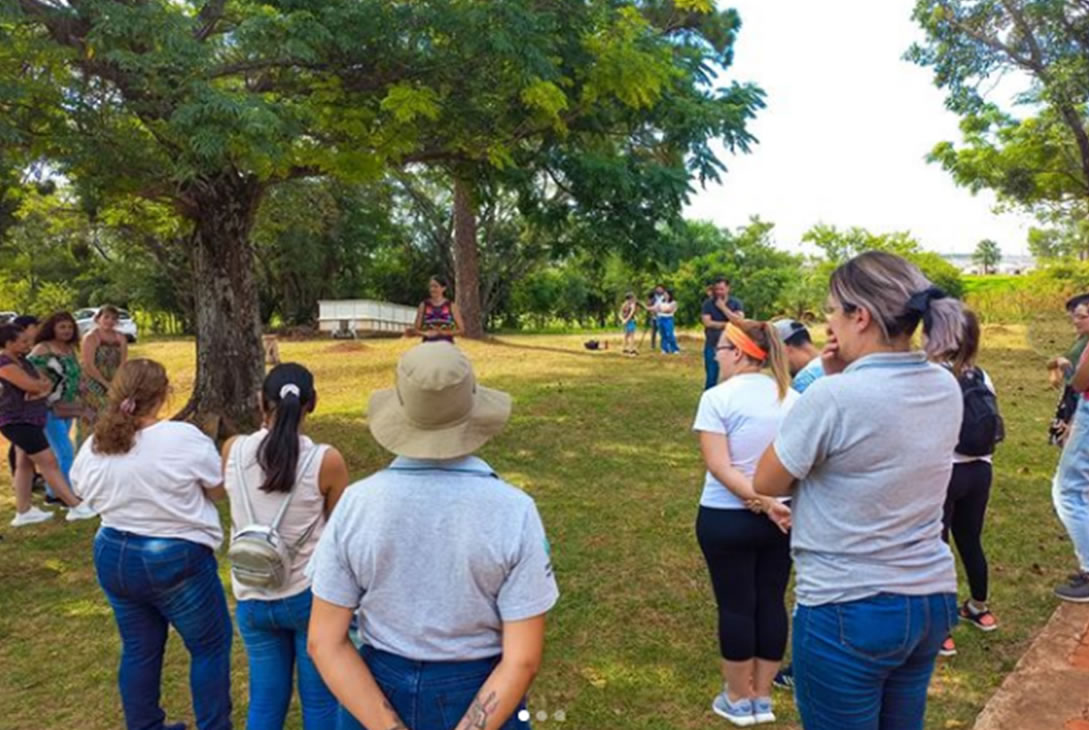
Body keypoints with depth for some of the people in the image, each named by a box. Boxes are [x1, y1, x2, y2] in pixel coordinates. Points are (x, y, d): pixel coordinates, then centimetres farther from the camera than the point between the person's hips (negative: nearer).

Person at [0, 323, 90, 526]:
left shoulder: (22, 361, 13)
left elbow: (47, 383, 9)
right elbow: (31, 385, -26)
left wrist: (42, 390, -15)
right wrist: (43, 383, -3)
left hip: (28, 419, 10)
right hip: (17, 420, -10)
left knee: (25, 464, 13)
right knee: (49, 463, -8)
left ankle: (23, 512, 21)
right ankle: (76, 507, -6)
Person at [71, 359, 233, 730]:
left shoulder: (93, 447, -5)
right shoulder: (184, 438, -21)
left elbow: (82, 491, 13)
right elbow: (219, 490, -9)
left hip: (113, 557, 6)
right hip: (176, 560, -6)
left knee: (139, 649, 21)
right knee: (211, 645, 12)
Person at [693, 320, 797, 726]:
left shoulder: (717, 397, -13)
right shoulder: (791, 398, 3)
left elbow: (719, 466, -20)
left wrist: (762, 502, -20)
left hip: (726, 519, -5)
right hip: (782, 517, 5)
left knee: (735, 605, 8)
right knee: (771, 601, 13)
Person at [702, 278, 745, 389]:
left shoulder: (736, 303, 3)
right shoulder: (708, 304, 1)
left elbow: (739, 321, -12)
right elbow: (708, 323, -10)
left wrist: (723, 308, -12)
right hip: (712, 346, 0)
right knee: (711, 379, 3)